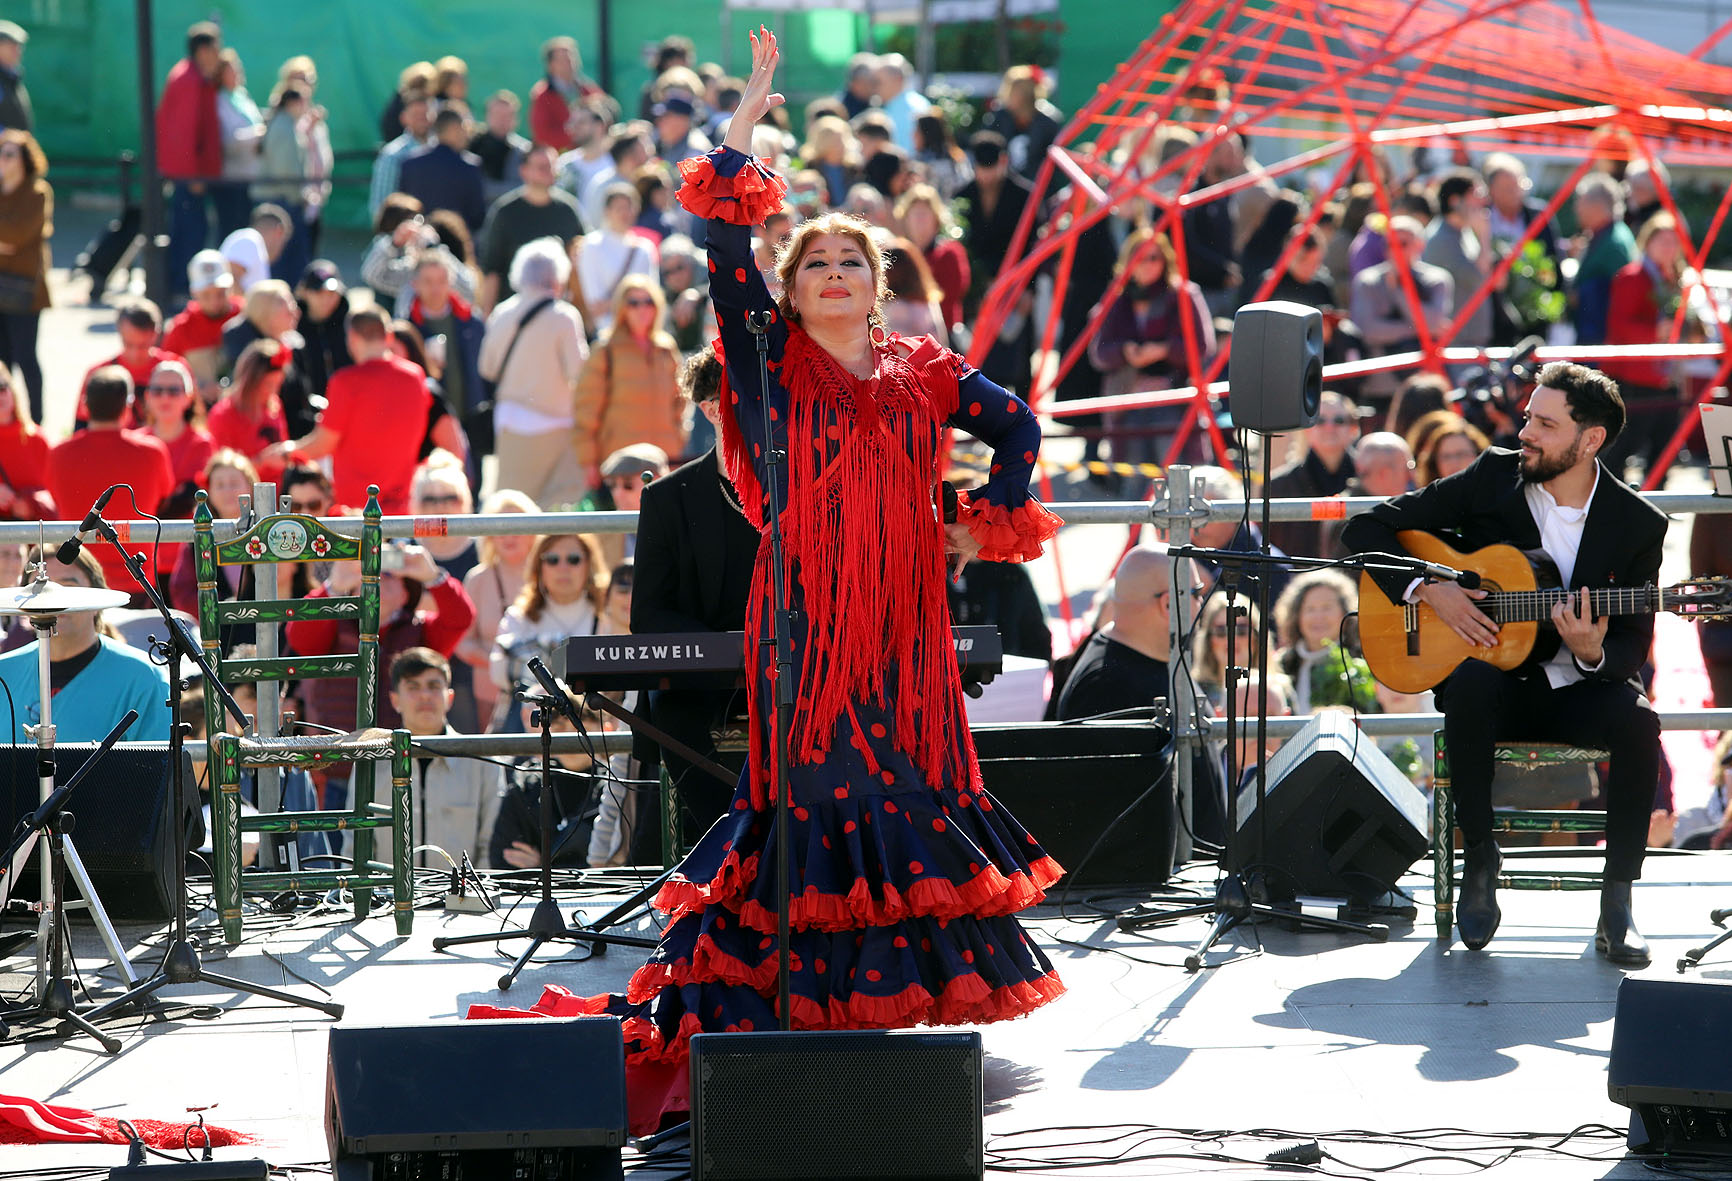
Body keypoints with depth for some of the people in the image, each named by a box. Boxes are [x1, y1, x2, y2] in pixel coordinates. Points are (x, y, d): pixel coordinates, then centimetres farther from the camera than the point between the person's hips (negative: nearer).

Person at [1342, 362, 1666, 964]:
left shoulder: (1638, 524, -4)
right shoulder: (1491, 479, -2)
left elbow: (1633, 647, -3)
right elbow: (1367, 529, 1)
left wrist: (1593, 653, -27)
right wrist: (1428, 590, -14)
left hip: (1577, 688, 0)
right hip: (1495, 683, 0)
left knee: (1637, 722, -32)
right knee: (1470, 683, -36)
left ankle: (1618, 900, -22)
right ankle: (1479, 860, -21)